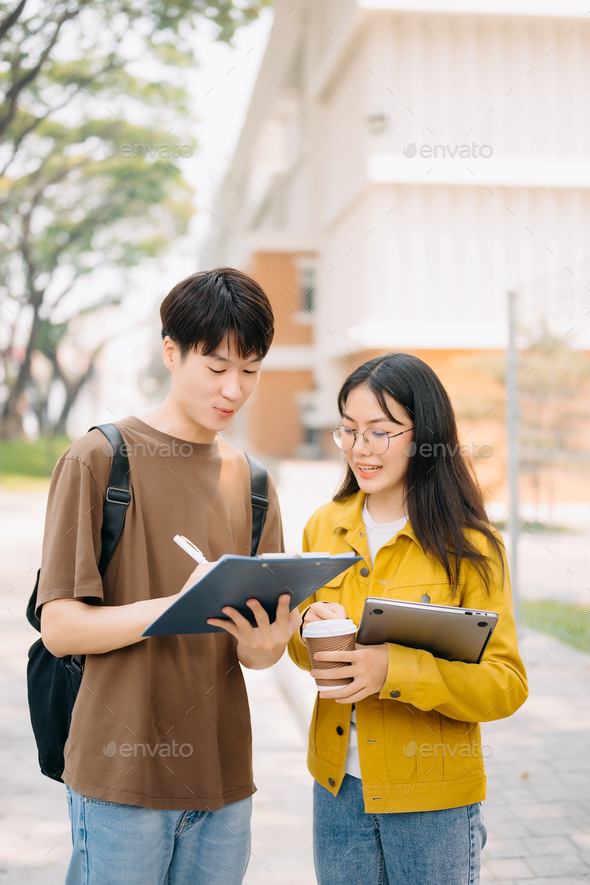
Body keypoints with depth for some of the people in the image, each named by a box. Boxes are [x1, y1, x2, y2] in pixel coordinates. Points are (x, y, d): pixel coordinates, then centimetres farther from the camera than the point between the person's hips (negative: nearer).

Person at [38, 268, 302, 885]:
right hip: (122, 772, -4)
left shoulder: (251, 480, 9)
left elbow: (256, 650, 9)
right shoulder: (98, 459, -6)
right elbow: (60, 627, -11)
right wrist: (175, 606, -26)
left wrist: (261, 644, -15)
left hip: (223, 775, 5)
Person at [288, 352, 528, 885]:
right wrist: (312, 629, -12)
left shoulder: (469, 546, -11)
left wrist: (394, 669, -28)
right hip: (337, 784, 4)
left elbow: (506, 684, -15)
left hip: (434, 800, -3)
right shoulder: (325, 527, 2)